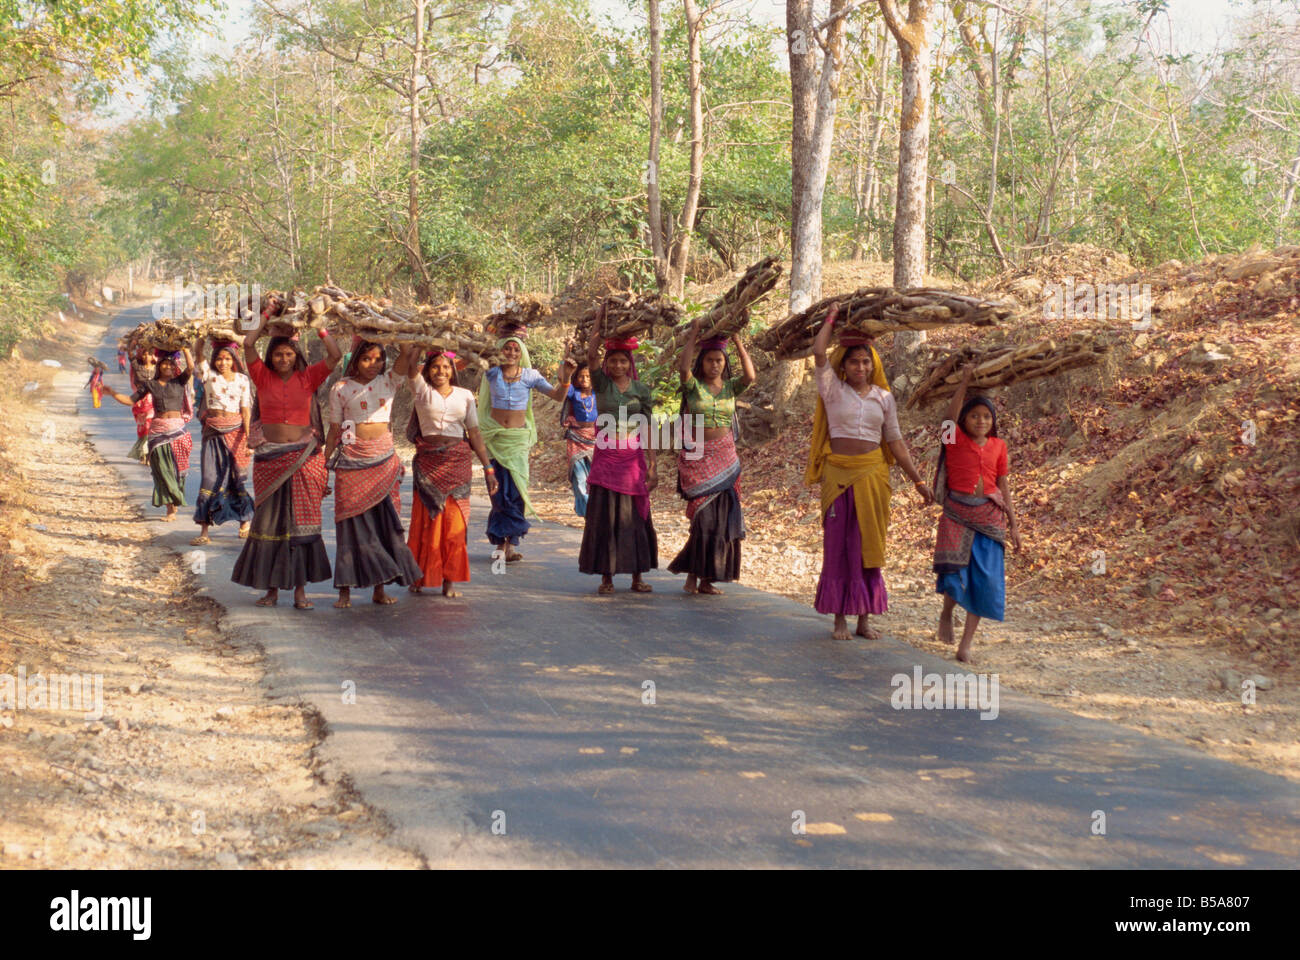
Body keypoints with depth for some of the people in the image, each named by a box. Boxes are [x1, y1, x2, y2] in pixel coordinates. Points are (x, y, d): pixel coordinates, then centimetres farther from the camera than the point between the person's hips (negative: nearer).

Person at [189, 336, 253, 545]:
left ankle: (244, 521, 24)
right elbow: (198, 352, -10)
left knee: (237, 478, 5)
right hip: (213, 432, 0)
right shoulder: (209, 375, 5)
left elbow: (246, 409, 0)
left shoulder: (242, 380, 5)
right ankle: (204, 531, -6)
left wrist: (249, 437, -7)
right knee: (210, 478, -6)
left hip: (235, 431, 0)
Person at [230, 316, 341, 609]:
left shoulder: (308, 378, 4)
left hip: (304, 457, 0)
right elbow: (248, 345, -6)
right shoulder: (263, 377, 4)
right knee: (269, 521, 4)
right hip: (270, 457, 0)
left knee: (301, 522, 2)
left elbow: (335, 355, -5)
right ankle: (271, 587, 12)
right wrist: (268, 319, 3)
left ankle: (300, 587, 6)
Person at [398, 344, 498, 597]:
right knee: (426, 519, 1)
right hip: (428, 460, -1)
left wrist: (488, 467, 8)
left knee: (454, 521, 1)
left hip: (457, 462, 2)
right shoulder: (422, 390, 4)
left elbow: (474, 433, 11)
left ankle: (450, 580, 8)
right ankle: (419, 578, 13)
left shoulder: (465, 396, 10)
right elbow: (407, 356, -9)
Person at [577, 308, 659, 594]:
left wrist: (653, 466, 0)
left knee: (635, 516, 5)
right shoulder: (601, 383, 2)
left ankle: (637, 576, 13)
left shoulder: (641, 389, 5)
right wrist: (601, 318, -14)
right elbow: (591, 353, -15)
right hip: (606, 458, -1)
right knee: (604, 516, -1)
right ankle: (606, 577, 7)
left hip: (633, 459, 1)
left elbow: (648, 429, 4)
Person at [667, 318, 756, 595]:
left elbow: (750, 376, -11)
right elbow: (683, 367, -21)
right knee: (704, 514, -11)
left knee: (721, 517, 2)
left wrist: (737, 340, -8)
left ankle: (706, 579, 10)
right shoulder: (693, 386, 0)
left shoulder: (731, 387, 8)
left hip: (724, 457, 4)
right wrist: (693, 334, -14)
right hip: (697, 456, -4)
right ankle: (692, 575, -1)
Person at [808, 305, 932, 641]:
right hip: (839, 474, -2)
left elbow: (895, 441, 11)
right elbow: (818, 351, -10)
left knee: (868, 545, 6)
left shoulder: (884, 397, 9)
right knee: (838, 545, 0)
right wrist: (832, 316, 4)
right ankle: (840, 619, 8)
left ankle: (864, 619, 14)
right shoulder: (833, 390, 2)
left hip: (872, 475, 2)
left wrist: (917, 480, 8)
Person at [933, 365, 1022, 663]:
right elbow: (952, 413, -17)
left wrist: (1013, 525, 10)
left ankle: (966, 643, 8)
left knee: (984, 578, -1)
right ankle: (946, 613, 22)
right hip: (957, 514, -3)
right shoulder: (956, 440, 1)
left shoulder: (998, 446, 8)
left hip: (989, 516, 3)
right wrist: (965, 381, -23)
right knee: (954, 570, -13)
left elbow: (1004, 487, 11)